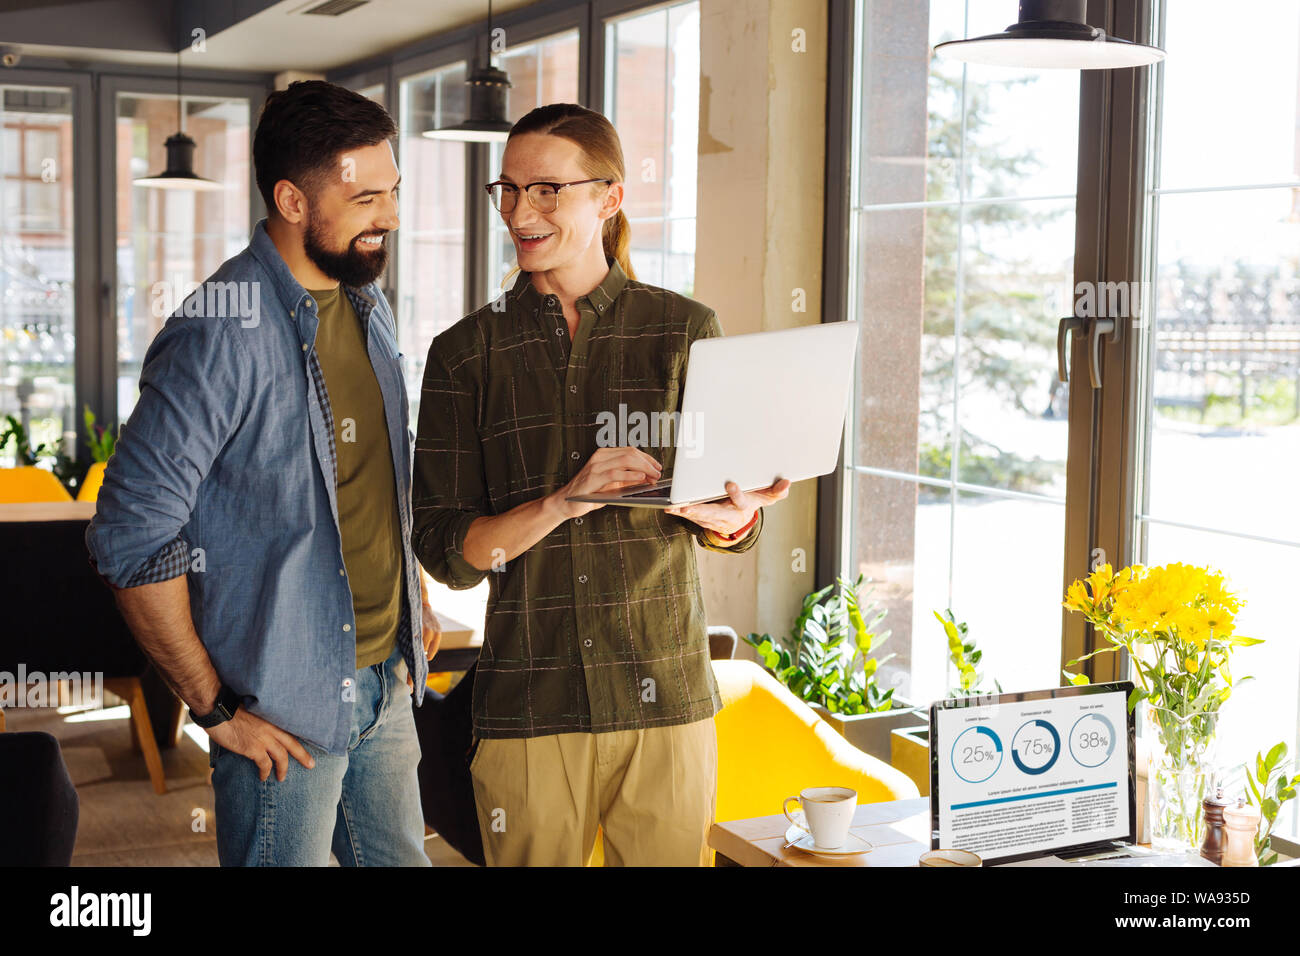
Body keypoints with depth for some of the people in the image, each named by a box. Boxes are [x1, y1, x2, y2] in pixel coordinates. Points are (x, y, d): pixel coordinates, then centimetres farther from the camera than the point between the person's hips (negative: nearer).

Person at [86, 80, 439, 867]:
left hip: (388, 683, 7)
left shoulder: (369, 308, 7)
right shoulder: (222, 335, -19)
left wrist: (414, 598, 14)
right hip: (285, 711, -7)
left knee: (401, 857, 16)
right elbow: (132, 537, -20)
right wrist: (214, 707, -16)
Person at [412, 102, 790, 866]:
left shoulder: (685, 330, 4)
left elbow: (733, 529, 8)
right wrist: (565, 501, -19)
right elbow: (447, 552, -2)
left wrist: (734, 512, -16)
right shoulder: (465, 354, 4)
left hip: (665, 696, 0)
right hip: (527, 708, 0)